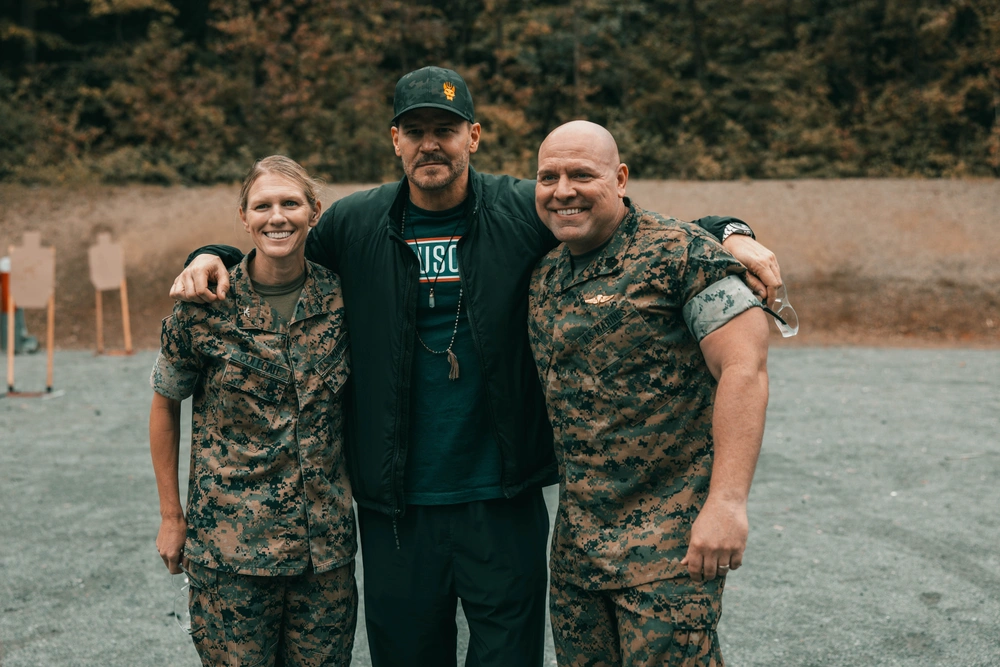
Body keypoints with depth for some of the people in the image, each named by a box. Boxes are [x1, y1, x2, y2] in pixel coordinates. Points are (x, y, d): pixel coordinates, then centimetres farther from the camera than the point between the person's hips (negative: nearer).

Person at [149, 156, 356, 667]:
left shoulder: (340, 300, -2)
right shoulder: (204, 308, -8)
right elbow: (165, 406, 4)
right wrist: (170, 517, 5)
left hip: (326, 545, 2)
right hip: (230, 546, -2)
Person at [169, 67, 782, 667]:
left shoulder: (525, 211, -3)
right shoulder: (354, 224, 2)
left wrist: (731, 233, -11)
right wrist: (213, 259, 0)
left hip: (503, 500, -1)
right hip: (395, 506, 2)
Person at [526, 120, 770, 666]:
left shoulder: (680, 253, -11)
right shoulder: (545, 278, 11)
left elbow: (743, 367, -18)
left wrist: (727, 502, -25)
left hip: (669, 541, -7)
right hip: (575, 540, 7)